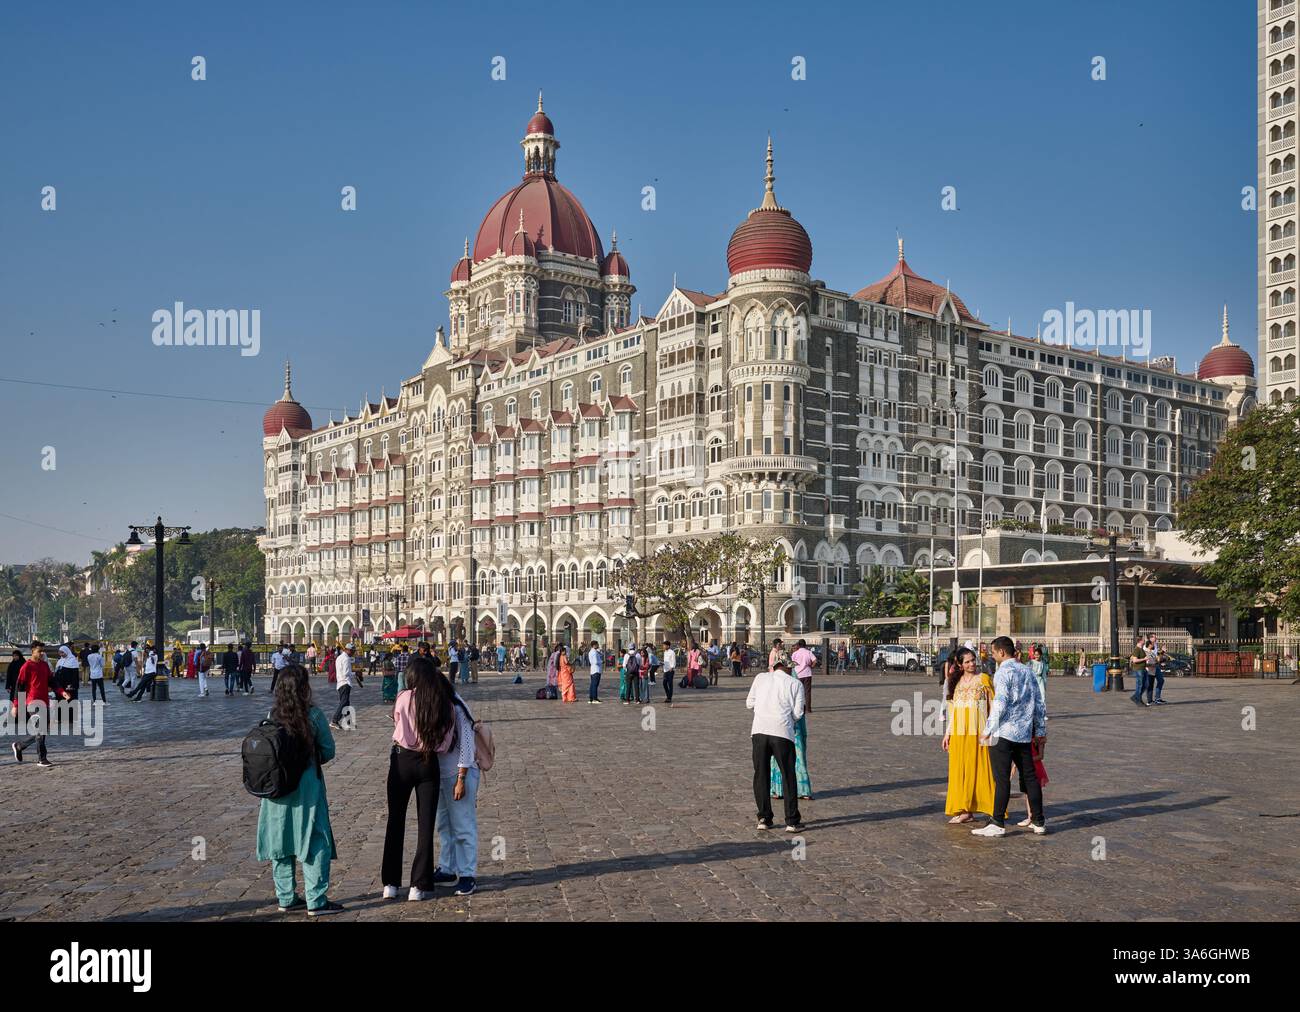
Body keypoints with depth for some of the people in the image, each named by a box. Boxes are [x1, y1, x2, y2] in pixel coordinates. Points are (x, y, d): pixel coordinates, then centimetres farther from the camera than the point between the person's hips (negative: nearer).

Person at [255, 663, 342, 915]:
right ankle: (316, 901, 6)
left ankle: (286, 898, 22)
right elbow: (328, 751, -5)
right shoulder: (313, 716, -12)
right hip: (307, 786, -4)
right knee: (315, 843, 5)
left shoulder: (271, 716, -3)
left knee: (280, 844, 14)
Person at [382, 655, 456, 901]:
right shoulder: (445, 704, -4)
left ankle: (390, 883, 17)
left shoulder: (404, 698, -11)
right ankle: (420, 886, 9)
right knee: (425, 825, 8)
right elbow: (445, 742, -4)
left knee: (395, 821, 12)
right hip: (429, 764, 1)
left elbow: (397, 724, 1)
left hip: (402, 761, -1)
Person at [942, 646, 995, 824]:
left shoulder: (983, 679, -1)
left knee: (980, 768, -4)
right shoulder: (956, 681, 12)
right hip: (958, 733, 5)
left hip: (977, 732, -5)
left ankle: (993, 810, 3)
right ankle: (965, 811, 13)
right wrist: (947, 733, 12)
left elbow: (993, 705, -2)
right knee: (960, 770, 6)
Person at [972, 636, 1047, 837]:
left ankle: (998, 824, -3)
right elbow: (1039, 702, 16)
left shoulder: (1003, 672, -9)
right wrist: (1040, 730, 21)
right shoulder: (1027, 671, 13)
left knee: (1002, 779, -5)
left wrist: (988, 729, -13)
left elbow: (1000, 702, -17)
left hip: (1003, 733, -7)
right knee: (1030, 777, 12)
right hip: (1024, 733, 7)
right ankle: (1038, 822, 17)